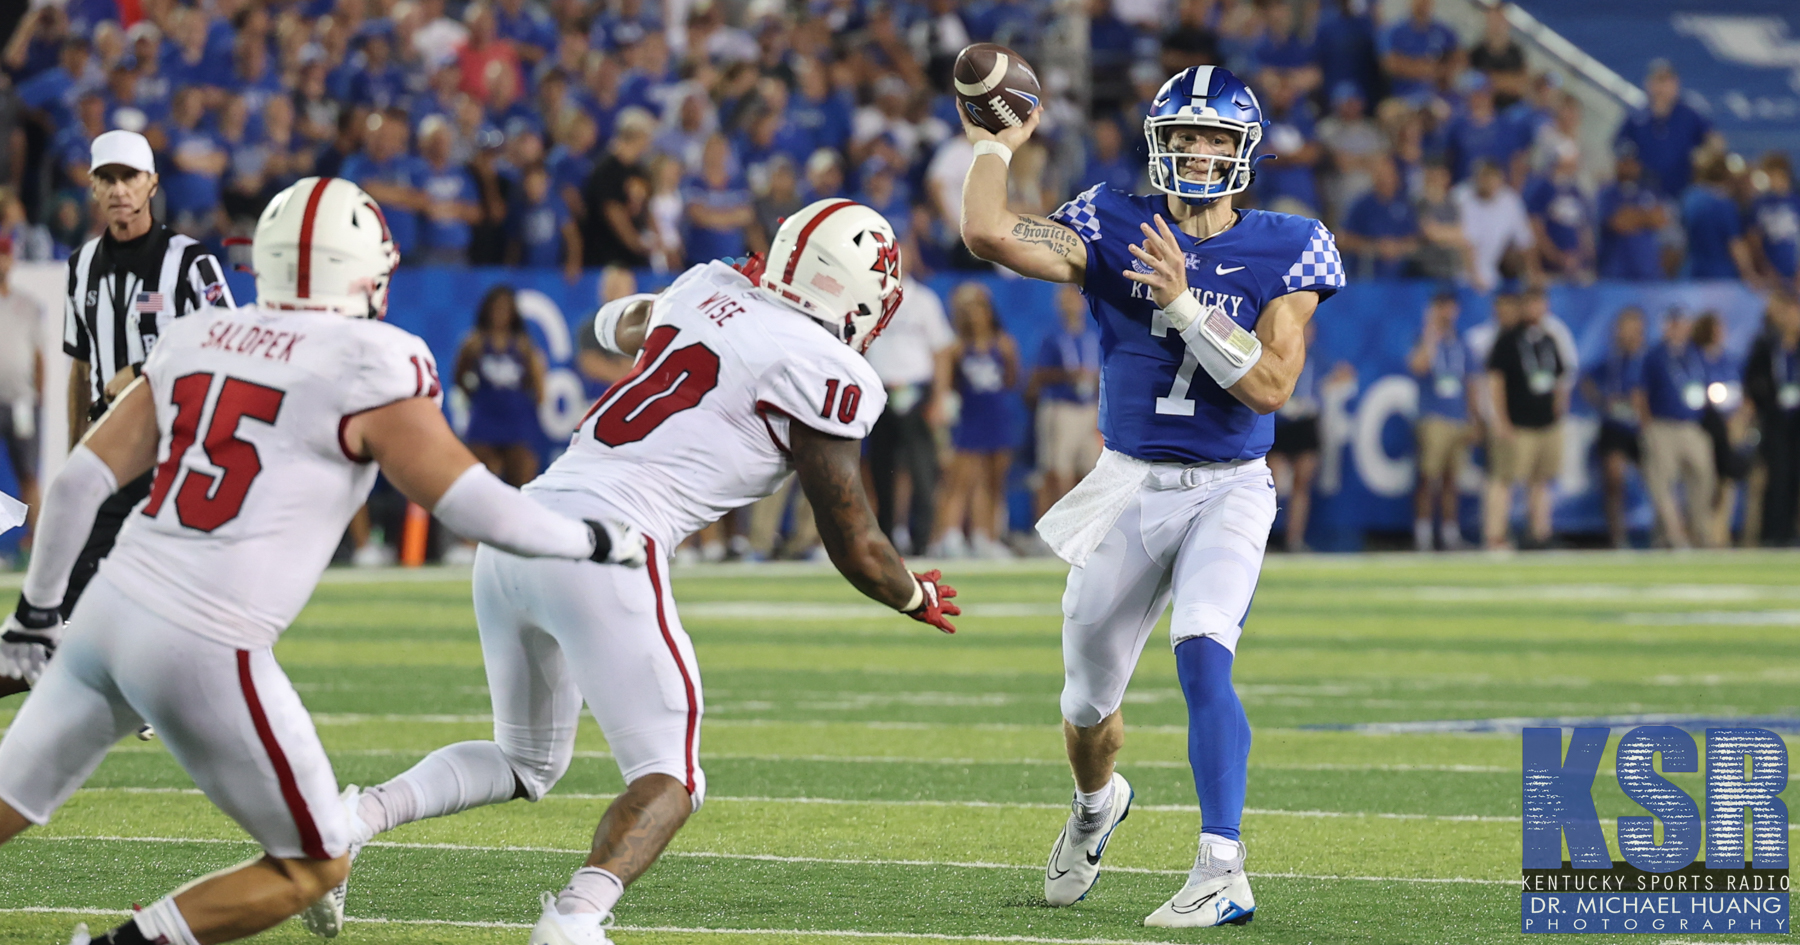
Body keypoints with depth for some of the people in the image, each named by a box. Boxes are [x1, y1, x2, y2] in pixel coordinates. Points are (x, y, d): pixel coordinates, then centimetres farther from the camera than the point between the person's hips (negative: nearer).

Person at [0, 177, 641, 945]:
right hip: (207, 650, -6)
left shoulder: (192, 343, 11)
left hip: (108, 612, 6)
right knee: (313, 867, 11)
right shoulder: (372, 370, -6)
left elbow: (79, 483, 11)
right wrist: (598, 542, 12)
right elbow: (477, 507, -4)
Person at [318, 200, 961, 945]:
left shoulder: (710, 290, 18)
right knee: (669, 779, 1)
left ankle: (357, 815, 4)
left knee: (526, 762, 24)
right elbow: (854, 547, 7)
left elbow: (617, 325, 43)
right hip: (603, 548, -7)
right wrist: (918, 599, 28)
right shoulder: (827, 374, -2)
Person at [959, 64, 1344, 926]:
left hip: (1228, 492, -2)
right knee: (1088, 698, 14)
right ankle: (1096, 806, 48)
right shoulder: (1114, 232, -2)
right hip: (1128, 490, 2)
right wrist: (993, 146, -3)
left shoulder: (1284, 252, -3)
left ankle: (1222, 873, -28)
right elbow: (986, 233, -17)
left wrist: (1184, 302, -21)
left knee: (1203, 659, -26)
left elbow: (1270, 386, -15)